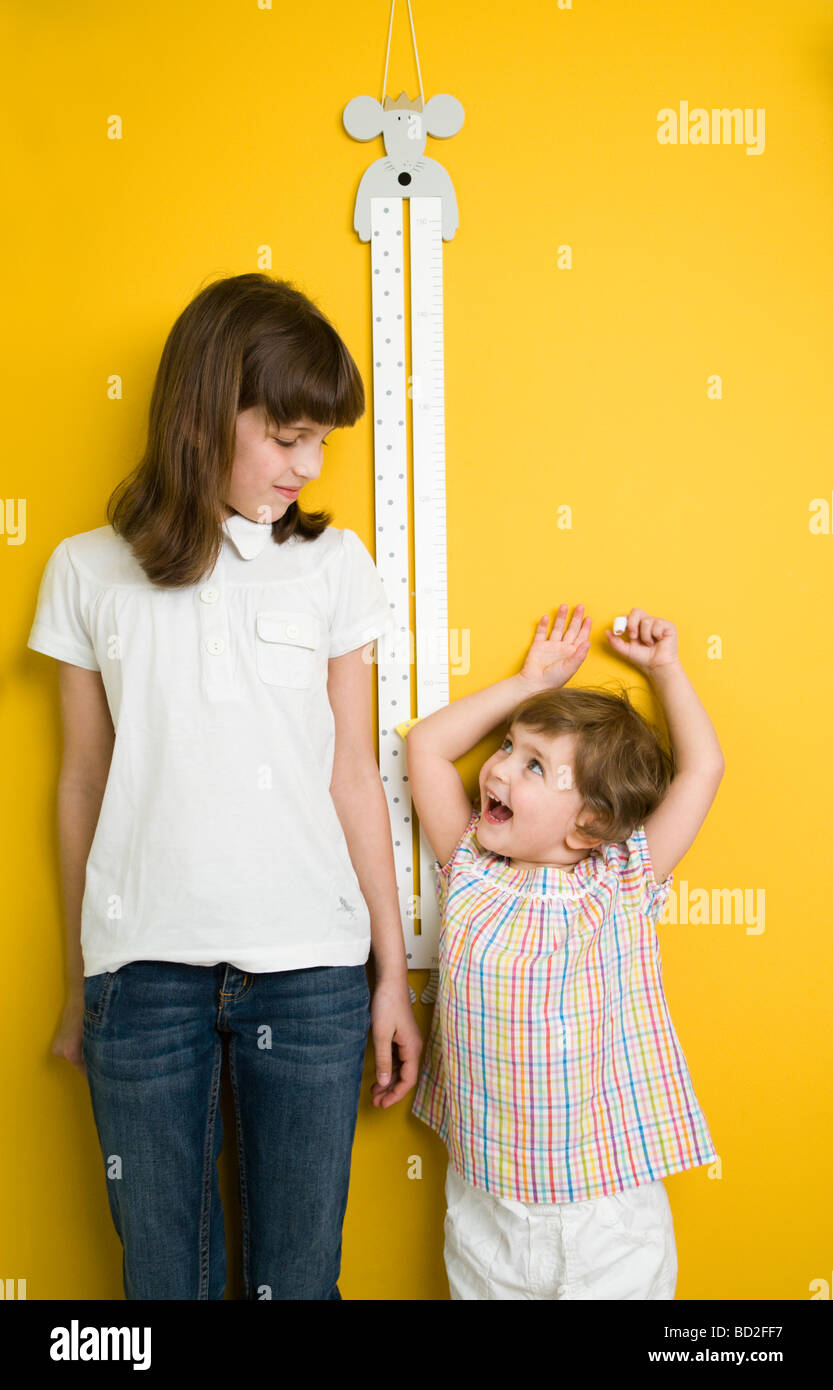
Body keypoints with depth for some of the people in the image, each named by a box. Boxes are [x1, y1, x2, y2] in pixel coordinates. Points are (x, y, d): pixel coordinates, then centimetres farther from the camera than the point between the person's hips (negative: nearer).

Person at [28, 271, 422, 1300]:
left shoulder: (334, 565, 5)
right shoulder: (89, 571, 5)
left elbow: (353, 773, 6)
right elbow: (83, 782, 9)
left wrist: (393, 974, 6)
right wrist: (79, 987, 14)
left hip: (309, 966, 0)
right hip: (144, 966, 0)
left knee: (296, 1268, 9)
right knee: (164, 1269, 11)